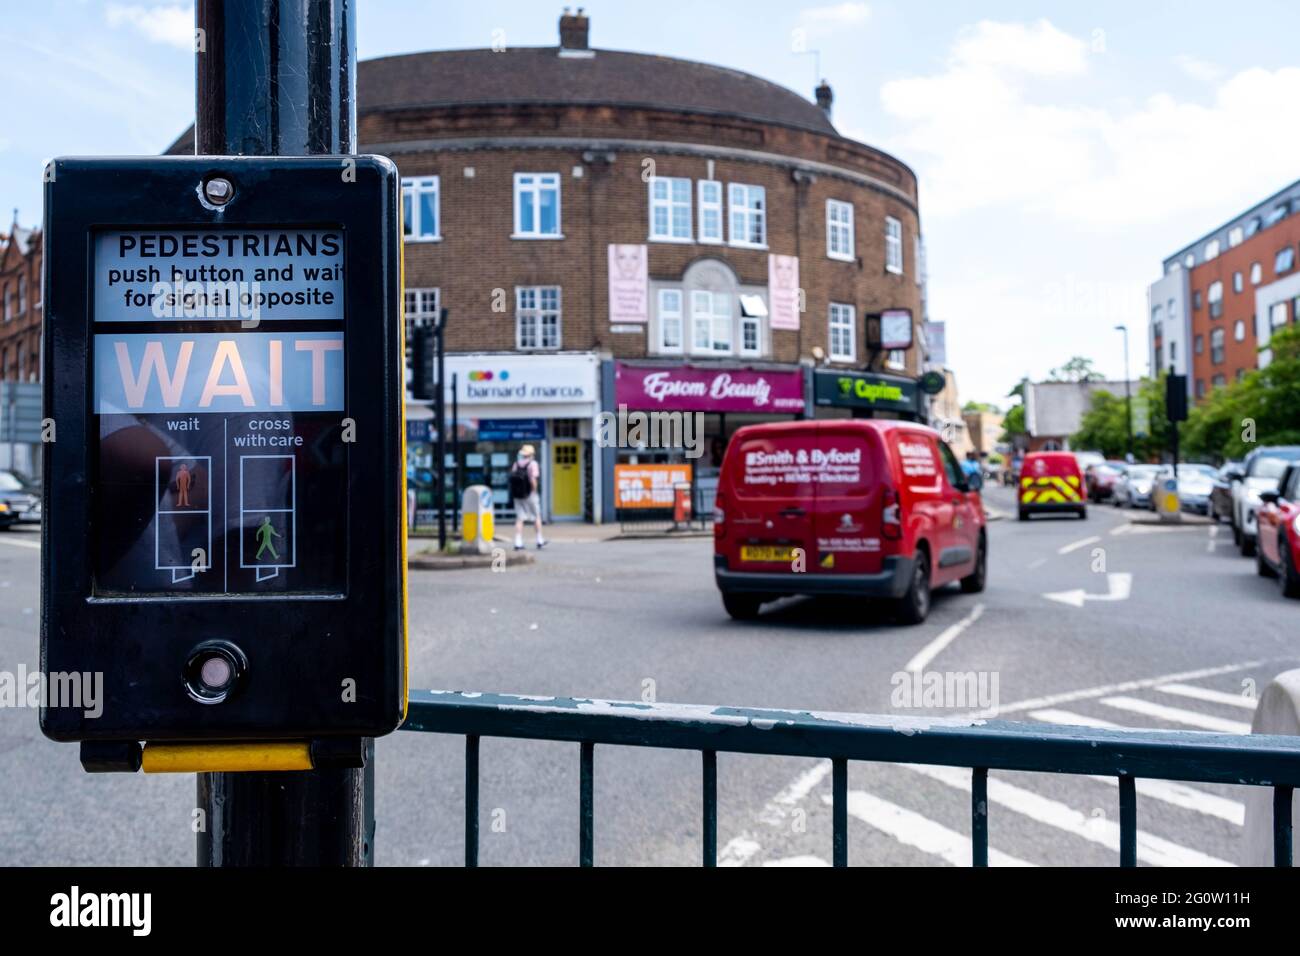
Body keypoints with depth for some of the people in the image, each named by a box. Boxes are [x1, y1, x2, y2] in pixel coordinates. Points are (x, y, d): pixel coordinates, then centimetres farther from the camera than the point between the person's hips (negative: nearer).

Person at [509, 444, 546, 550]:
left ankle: (518, 543, -3)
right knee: (537, 517, 11)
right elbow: (533, 480, -20)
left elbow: (512, 479, 1)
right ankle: (540, 541, 17)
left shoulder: (516, 464, 7)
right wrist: (535, 491, -10)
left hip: (517, 496, 4)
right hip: (530, 494, -4)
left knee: (519, 518, 4)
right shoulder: (532, 463, -9)